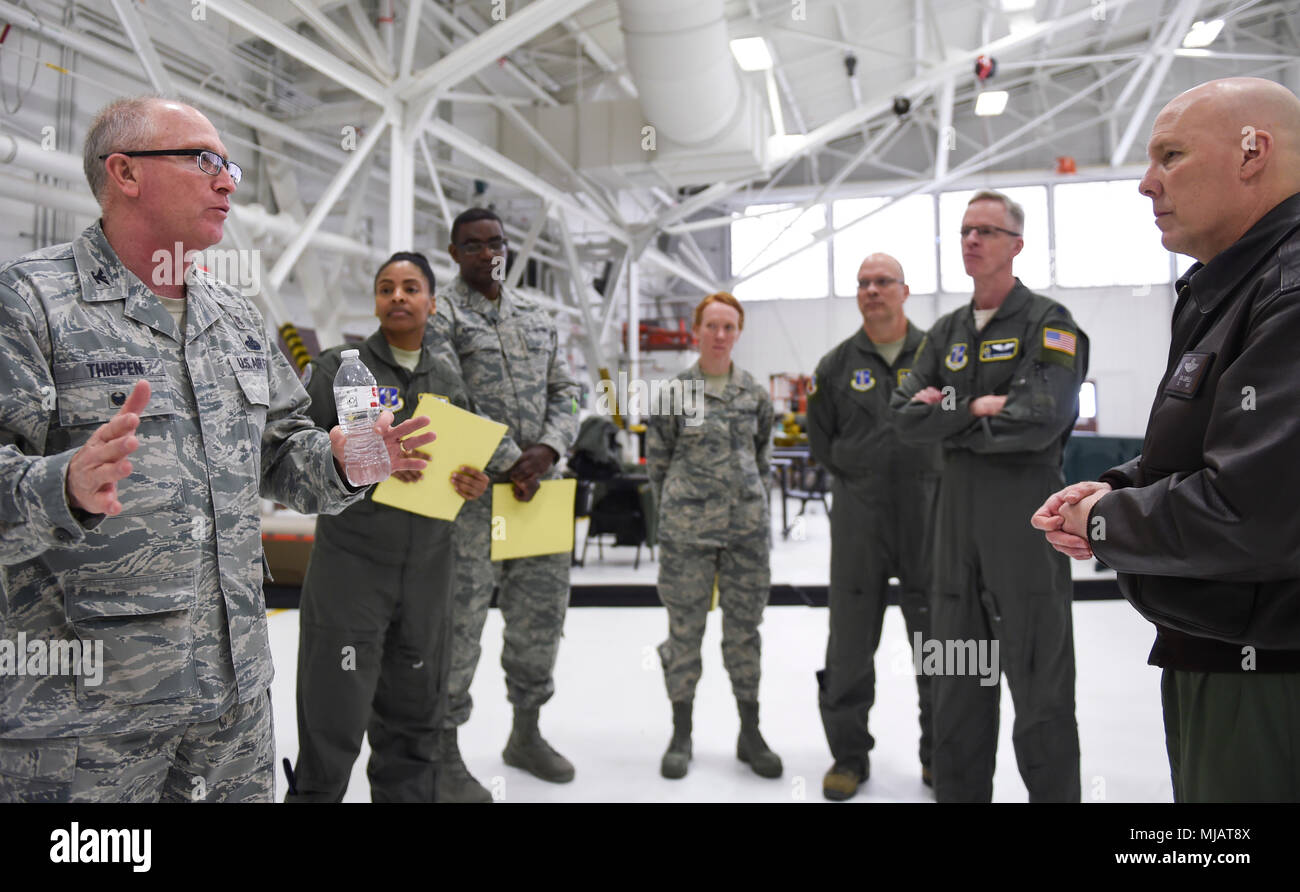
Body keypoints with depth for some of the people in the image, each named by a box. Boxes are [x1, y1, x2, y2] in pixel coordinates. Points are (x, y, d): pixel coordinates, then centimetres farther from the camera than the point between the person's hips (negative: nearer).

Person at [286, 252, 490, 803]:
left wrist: (476, 484, -5)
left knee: (414, 720, 14)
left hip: (428, 569, 4)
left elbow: (469, 457, 17)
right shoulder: (339, 366, -2)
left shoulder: (451, 377, 8)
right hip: (350, 565, -4)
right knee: (334, 721, -1)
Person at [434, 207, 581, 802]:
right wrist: (508, 461, -16)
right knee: (458, 620, 0)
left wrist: (548, 448, -6)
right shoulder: (441, 315, -3)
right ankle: (444, 754, 16)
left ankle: (526, 733, 31)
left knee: (541, 613, 13)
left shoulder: (538, 319, 16)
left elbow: (565, 392, 13)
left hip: (538, 485, 6)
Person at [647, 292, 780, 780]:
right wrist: (676, 506, 9)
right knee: (685, 629, 4)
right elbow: (657, 457, 5)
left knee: (744, 627, 8)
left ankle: (750, 734, 20)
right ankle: (681, 735, 19)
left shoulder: (755, 393, 6)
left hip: (748, 526, 2)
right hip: (686, 529, -2)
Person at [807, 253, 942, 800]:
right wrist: (860, 480, 6)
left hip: (928, 511, 0)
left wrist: (930, 481, 3)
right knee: (850, 640, 4)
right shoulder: (837, 365, 6)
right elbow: (820, 439, 12)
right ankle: (849, 754, 19)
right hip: (858, 514, 0)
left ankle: (940, 754, 25)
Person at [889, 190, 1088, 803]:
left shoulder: (1048, 322, -3)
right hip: (957, 516, 6)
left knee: (1038, 678, 1)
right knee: (957, 679, 13)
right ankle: (957, 790, 25)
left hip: (1026, 513, -6)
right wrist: (975, 407, -11)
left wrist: (945, 420, -8)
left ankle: (1052, 792, 15)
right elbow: (906, 415, 2)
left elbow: (1040, 420, -19)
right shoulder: (947, 333, 15)